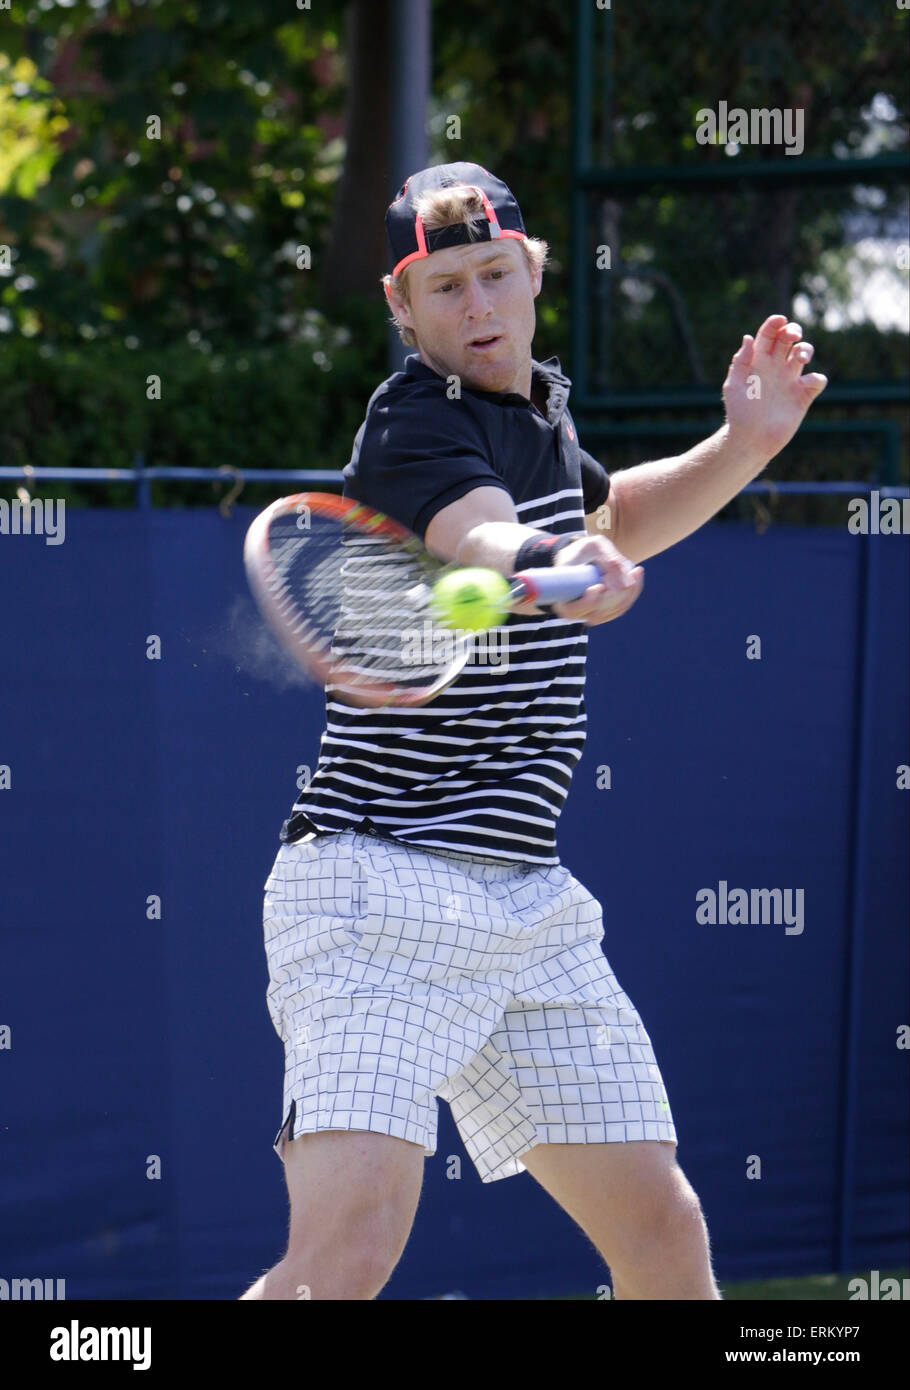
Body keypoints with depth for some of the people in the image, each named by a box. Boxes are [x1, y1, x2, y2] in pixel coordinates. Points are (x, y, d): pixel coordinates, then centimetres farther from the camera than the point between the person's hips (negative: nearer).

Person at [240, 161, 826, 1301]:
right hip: (382, 890, -8)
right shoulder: (414, 420, -11)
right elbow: (482, 539, -34)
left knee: (662, 1229, 9)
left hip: (530, 902, 8)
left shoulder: (536, 404, 14)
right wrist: (553, 567, -56)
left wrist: (742, 446, 19)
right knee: (352, 1247, -24)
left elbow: (610, 515, 36)